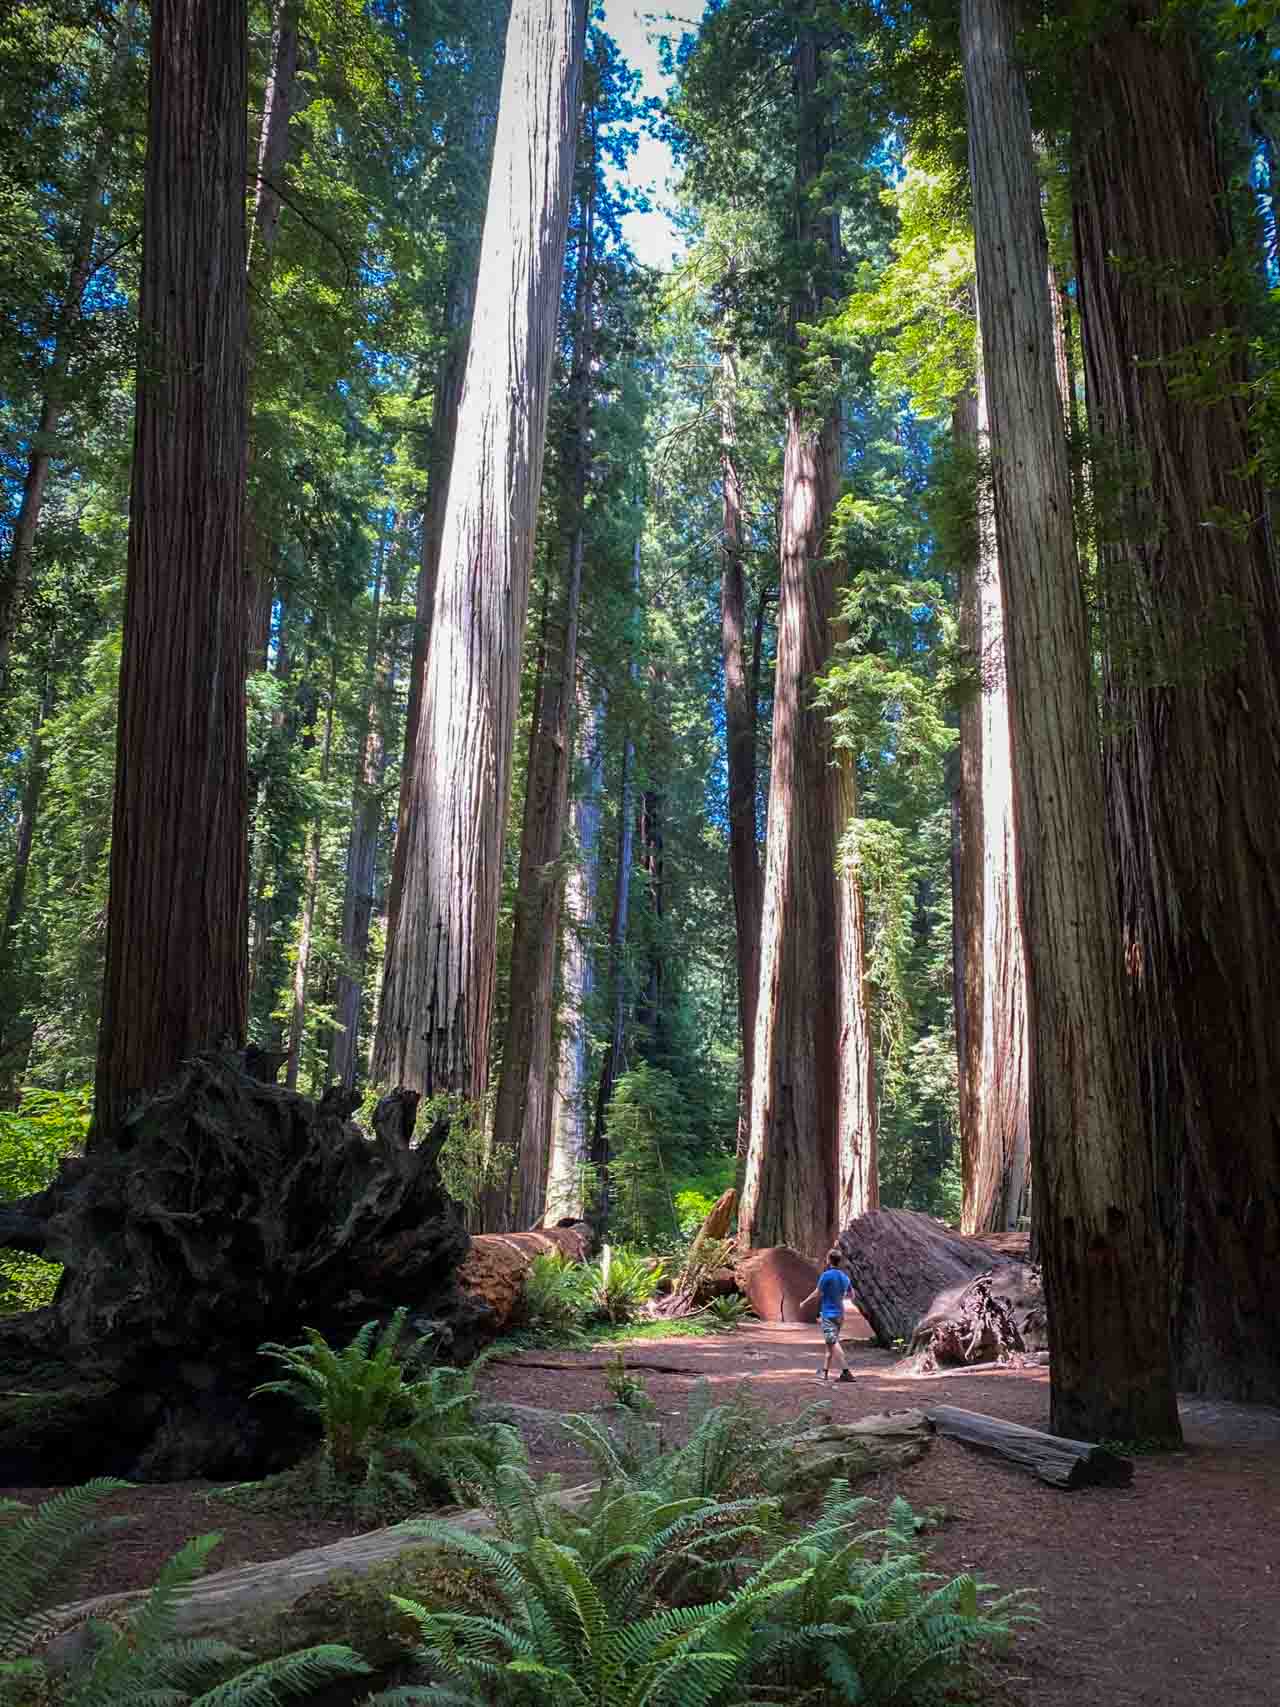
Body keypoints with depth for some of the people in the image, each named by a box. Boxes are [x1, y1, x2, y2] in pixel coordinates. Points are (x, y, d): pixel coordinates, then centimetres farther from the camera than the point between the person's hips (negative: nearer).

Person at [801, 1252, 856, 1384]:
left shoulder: (826, 1275, -14)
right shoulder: (845, 1277, 7)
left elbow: (817, 1294, -11)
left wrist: (804, 1303, 4)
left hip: (827, 1314, -7)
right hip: (839, 1313, 7)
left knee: (833, 1343, -11)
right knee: (830, 1343, 15)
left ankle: (846, 1371, -20)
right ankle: (825, 1372, 19)